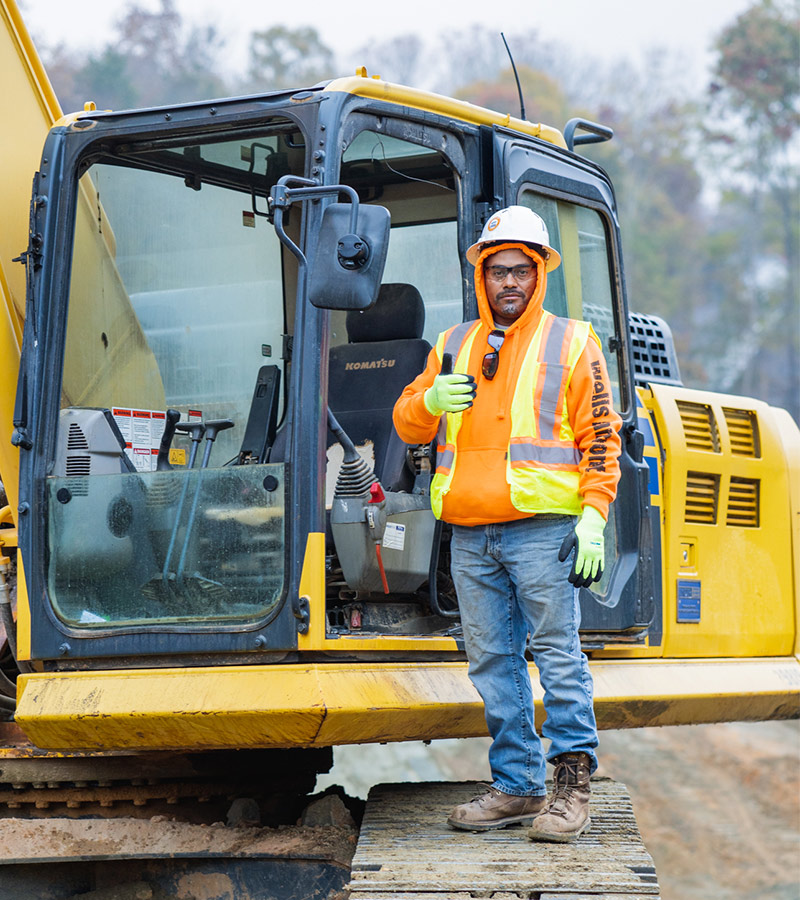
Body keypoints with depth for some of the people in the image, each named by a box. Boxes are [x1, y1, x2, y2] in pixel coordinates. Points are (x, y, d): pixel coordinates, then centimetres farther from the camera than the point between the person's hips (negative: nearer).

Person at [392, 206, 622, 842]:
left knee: (558, 655, -7)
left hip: (542, 527, -5)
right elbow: (407, 425, 21)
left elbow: (600, 437, 1)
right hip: (470, 535, 5)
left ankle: (572, 784, -4)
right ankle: (516, 785, 14)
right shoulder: (455, 346, 18)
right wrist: (430, 399, -3)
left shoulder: (570, 343, 6)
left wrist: (593, 517, -10)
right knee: (493, 659, 7)